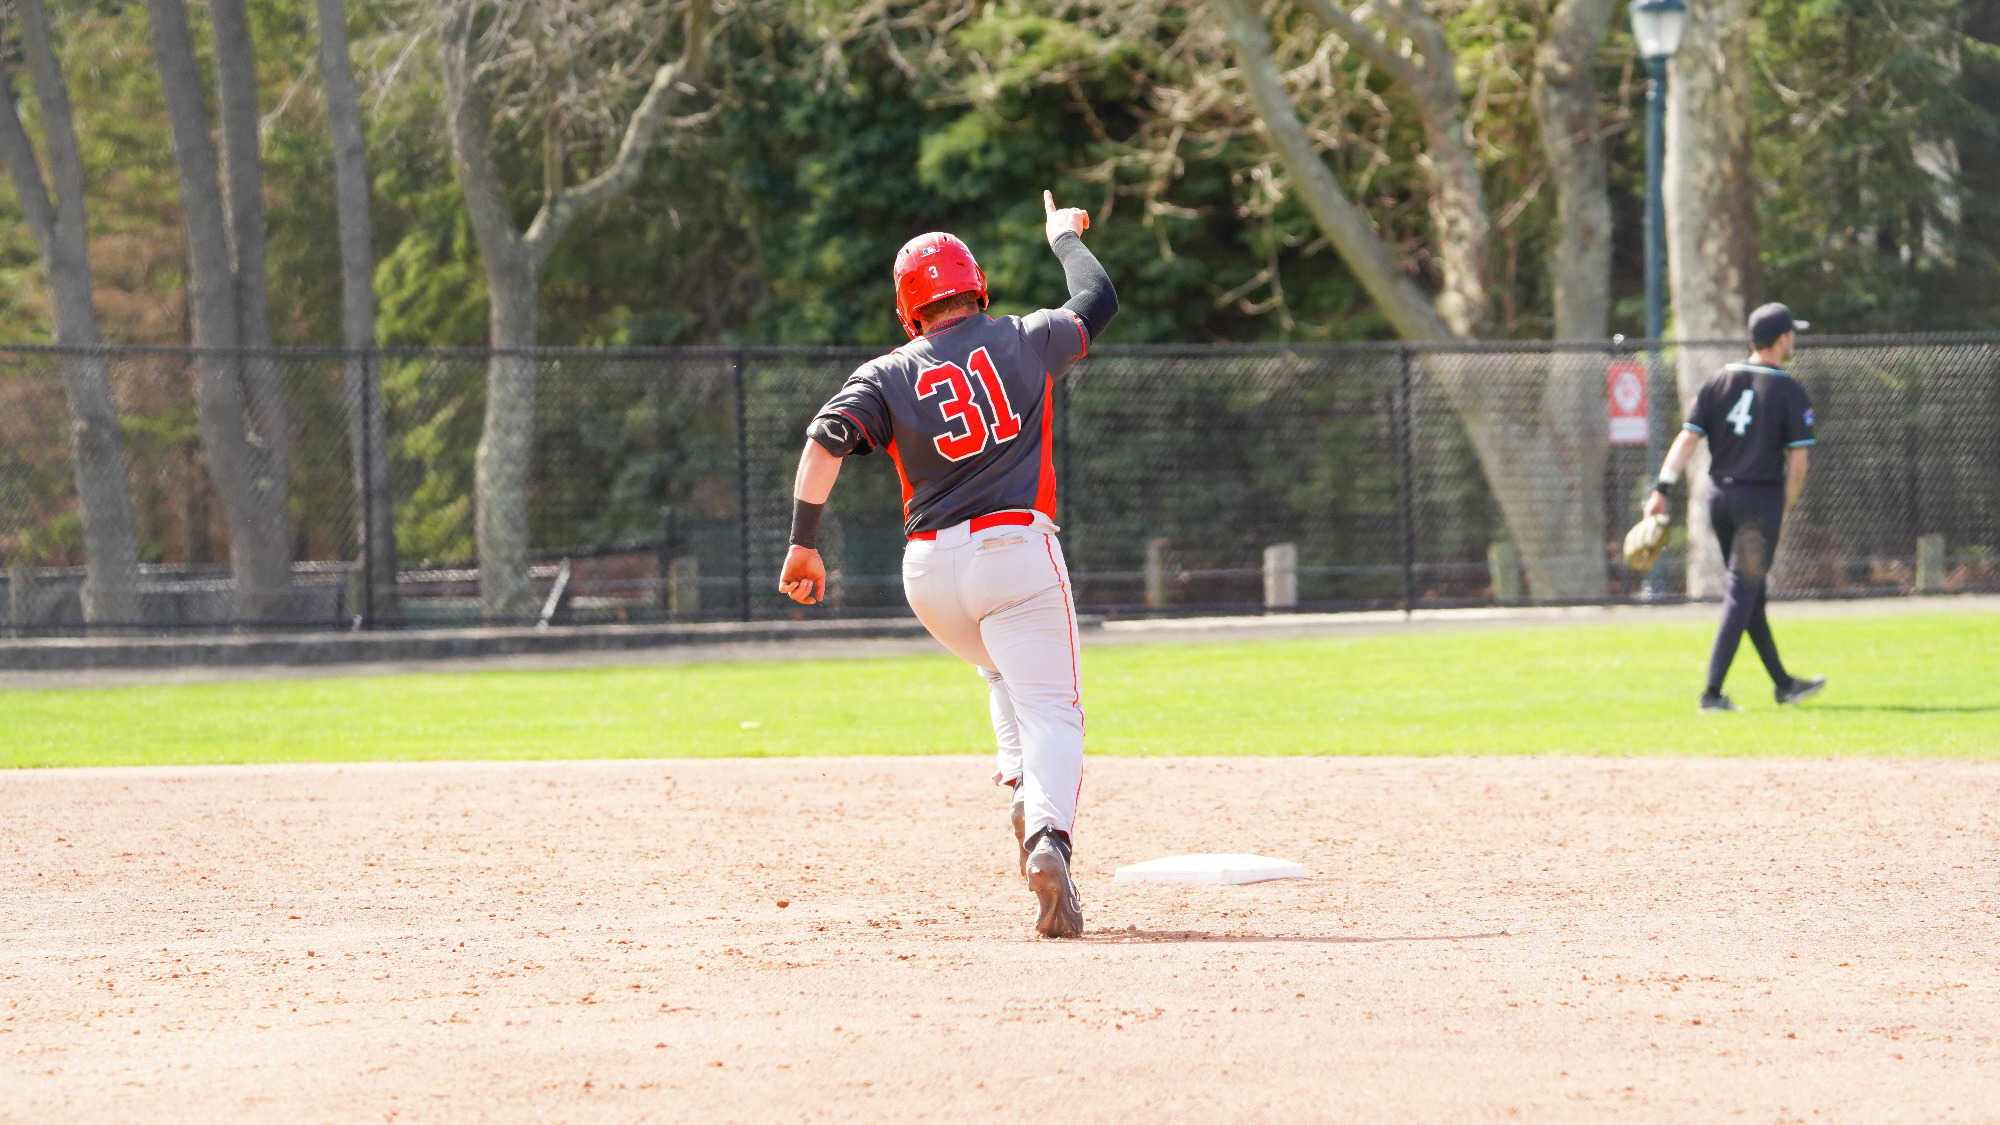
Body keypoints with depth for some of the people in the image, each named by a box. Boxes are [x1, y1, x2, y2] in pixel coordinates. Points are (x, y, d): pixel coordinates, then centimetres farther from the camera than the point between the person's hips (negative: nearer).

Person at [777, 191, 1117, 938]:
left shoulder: (887, 377, 8)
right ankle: (1049, 834, -34)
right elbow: (1099, 300, 26)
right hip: (1017, 545, -3)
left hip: (931, 569, 3)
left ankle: (1022, 786, 5)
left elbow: (824, 443, -7)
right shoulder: (1026, 342, 8)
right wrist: (1065, 238, 43)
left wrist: (804, 543, -5)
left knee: (1006, 674, 30)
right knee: (1050, 707, -7)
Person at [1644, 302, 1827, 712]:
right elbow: (1797, 462, -10)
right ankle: (1713, 691, -12)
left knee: (1751, 593, 16)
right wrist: (1784, 508, 3)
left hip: (1719, 495, 5)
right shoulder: (1791, 393, -7)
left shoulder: (1719, 382, 5)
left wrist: (1661, 489, -6)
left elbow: (1687, 439, -2)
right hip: (1761, 496, -5)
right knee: (1743, 593, -4)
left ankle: (1783, 683, 28)